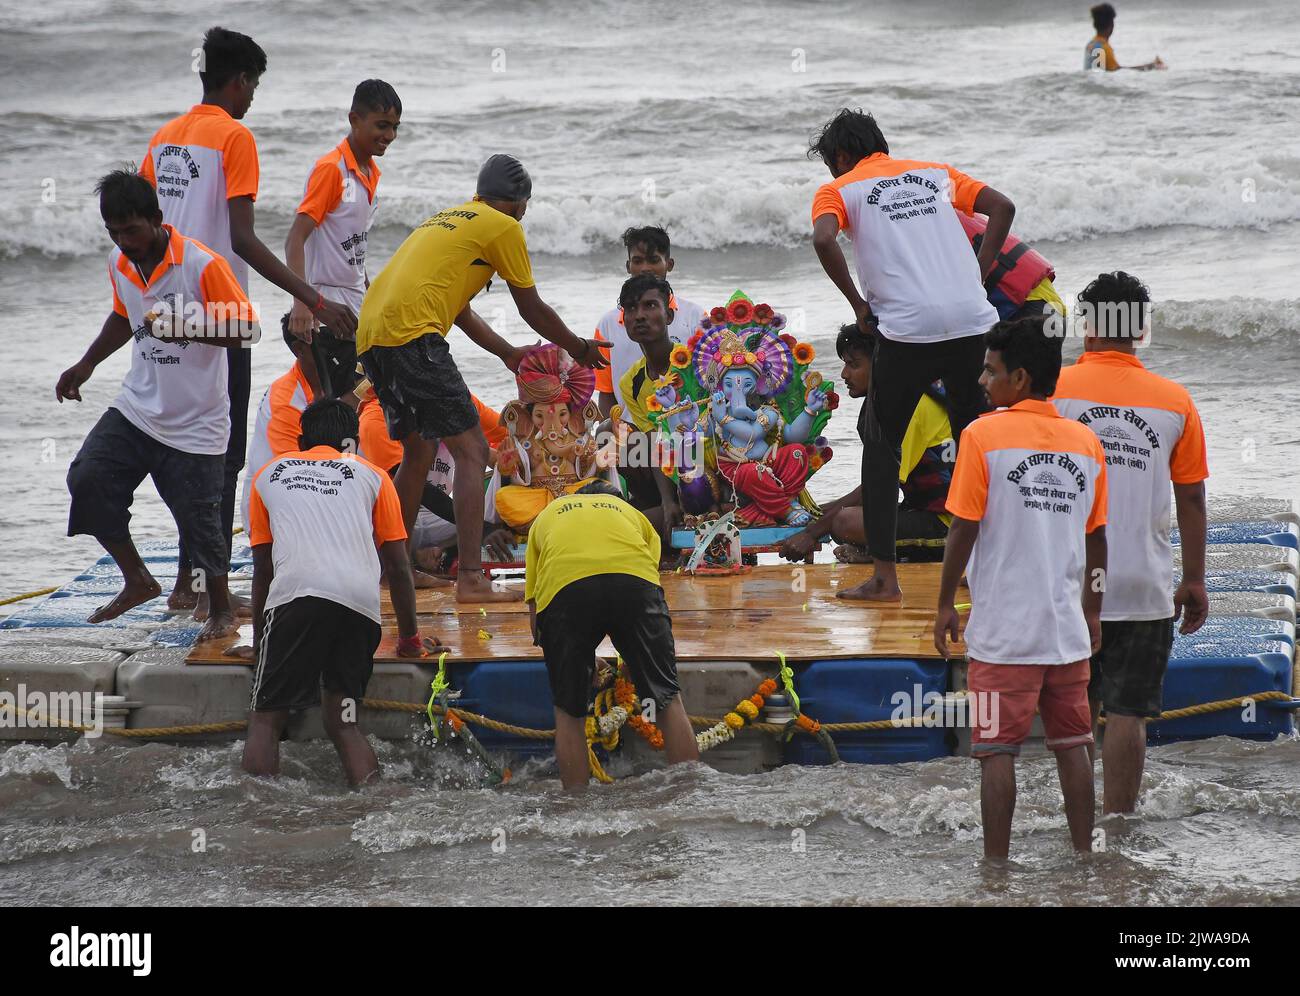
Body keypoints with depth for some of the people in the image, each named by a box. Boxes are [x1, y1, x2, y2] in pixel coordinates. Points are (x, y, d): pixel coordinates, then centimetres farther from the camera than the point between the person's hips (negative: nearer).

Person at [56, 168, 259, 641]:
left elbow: (245, 329, -16)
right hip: (136, 408, 6)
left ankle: (221, 610, 20)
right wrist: (86, 364, 17)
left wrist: (186, 331, -29)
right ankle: (137, 580, 5)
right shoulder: (120, 264, 4)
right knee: (87, 479, -12)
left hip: (194, 423, -6)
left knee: (198, 516, -3)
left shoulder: (203, 265, -18)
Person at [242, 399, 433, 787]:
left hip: (296, 595, -1)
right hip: (361, 602, 1)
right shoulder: (371, 475, 27)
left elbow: (262, 570, 29)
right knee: (343, 719, 9)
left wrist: (259, 639, 38)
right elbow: (398, 568, 25)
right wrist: (409, 639, 35)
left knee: (266, 719, 2)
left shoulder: (269, 475, 28)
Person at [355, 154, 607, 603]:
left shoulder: (446, 218, 29)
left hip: (369, 336, 9)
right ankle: (471, 578, -16)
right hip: (412, 334, -9)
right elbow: (533, 309, 11)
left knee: (418, 451, 23)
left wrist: (508, 353, 43)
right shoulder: (503, 227, 4)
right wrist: (579, 349, 26)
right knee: (471, 450, -7)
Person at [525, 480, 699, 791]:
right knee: (668, 698, 10)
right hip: (634, 578, 0)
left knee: (568, 712, 13)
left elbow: (534, 609, 29)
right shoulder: (631, 512, 39)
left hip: (562, 587, 0)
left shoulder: (547, 515, 38)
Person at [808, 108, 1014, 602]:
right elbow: (1002, 208, 12)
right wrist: (978, 275, 13)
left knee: (881, 446, 9)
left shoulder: (840, 190, 8)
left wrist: (857, 303, -3)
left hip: (907, 329, -4)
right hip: (971, 320, 4)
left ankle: (884, 576, 3)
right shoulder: (935, 173, 20)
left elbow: (823, 240, -13)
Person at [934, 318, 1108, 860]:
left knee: (997, 752, -1)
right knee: (1072, 746, 12)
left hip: (1003, 631, -5)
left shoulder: (983, 435, -9)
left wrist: (945, 604, 1)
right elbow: (1096, 539, 11)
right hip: (1068, 628, 5)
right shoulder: (1086, 442, 6)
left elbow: (964, 529, -10)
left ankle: (996, 863, -1)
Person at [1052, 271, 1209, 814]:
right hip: (1145, 586, 0)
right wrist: (1194, 580, 14)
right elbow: (1192, 500, 5)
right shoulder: (1174, 401, 0)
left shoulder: (1054, 388, -4)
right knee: (1127, 712, 2)